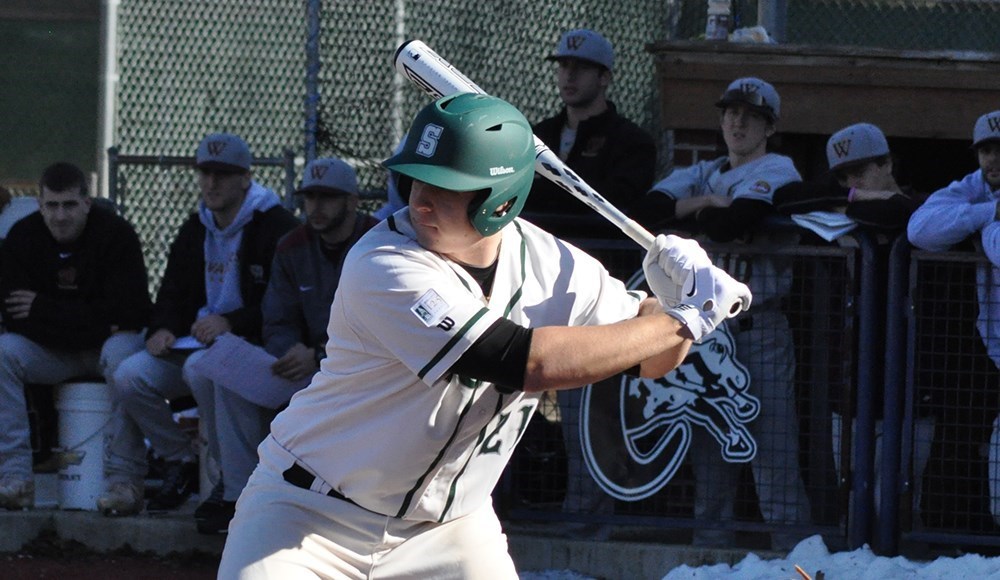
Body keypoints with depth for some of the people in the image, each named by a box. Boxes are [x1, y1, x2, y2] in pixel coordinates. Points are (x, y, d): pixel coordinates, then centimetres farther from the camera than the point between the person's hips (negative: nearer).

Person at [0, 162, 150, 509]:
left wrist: (44, 309, -21)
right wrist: (89, 323, -25)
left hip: (108, 341, -3)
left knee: (122, 352, -36)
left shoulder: (116, 234, -16)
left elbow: (127, 312, -23)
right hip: (51, 351, 3)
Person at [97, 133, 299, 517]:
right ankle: (181, 463, -2)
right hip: (195, 343, 7)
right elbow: (172, 295, 24)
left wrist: (231, 323, -22)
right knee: (131, 376, -17)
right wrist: (162, 329, 1)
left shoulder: (276, 227, -5)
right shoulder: (195, 232, 19)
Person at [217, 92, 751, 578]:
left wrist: (679, 295, -15)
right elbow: (525, 362, -33)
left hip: (449, 529, 5)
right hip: (311, 514, -5)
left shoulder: (549, 264, -5)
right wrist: (681, 321, -26)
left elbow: (649, 356, 8)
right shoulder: (385, 267, -26)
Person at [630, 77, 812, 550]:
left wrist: (686, 214, 0)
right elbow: (646, 213, 3)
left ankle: (791, 542, -9)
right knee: (708, 446, 9)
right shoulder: (701, 176, 19)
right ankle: (709, 541, 16)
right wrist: (705, 203, -8)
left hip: (759, 328, -6)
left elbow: (732, 223, -18)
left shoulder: (777, 171, 0)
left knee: (772, 444, -9)